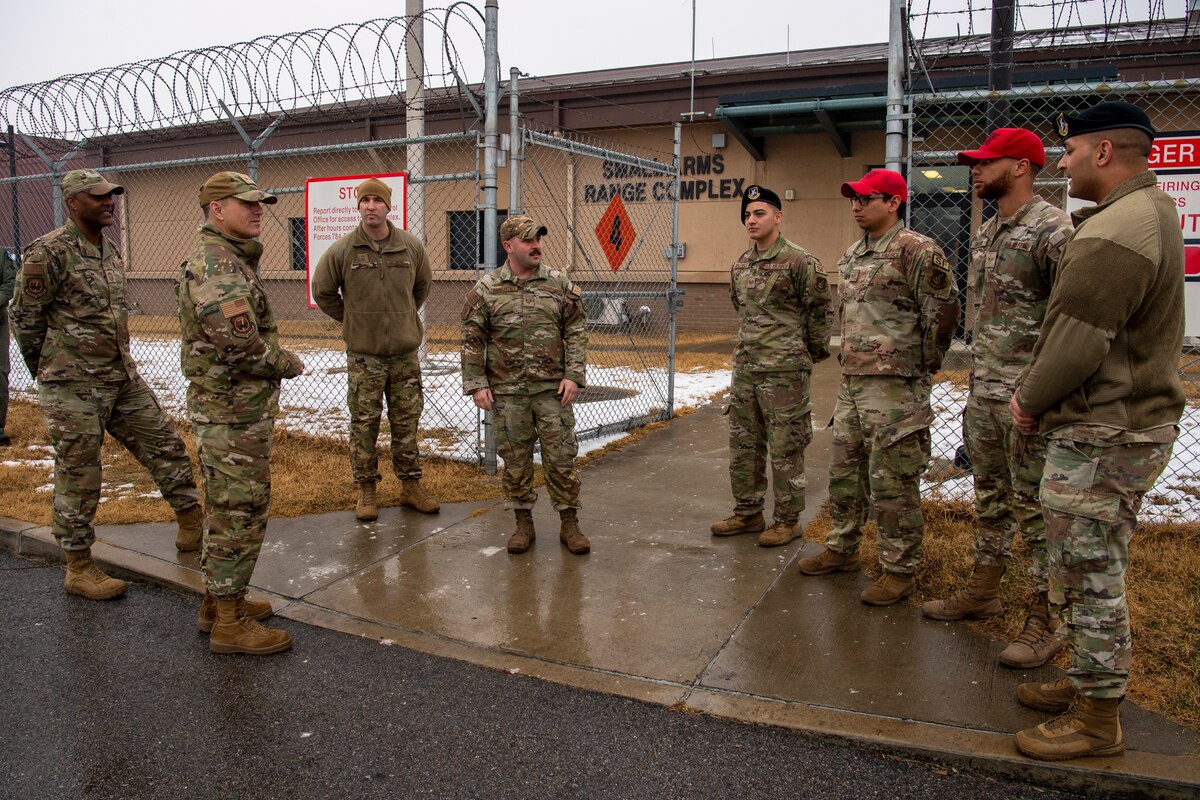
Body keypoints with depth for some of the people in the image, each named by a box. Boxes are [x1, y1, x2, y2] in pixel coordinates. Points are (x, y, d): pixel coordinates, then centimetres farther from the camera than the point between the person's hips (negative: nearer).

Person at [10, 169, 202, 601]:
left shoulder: (110, 249, 10)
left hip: (123, 375, 8)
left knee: (164, 444, 11)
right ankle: (79, 569, 14)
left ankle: (192, 527, 26)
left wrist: (119, 361, 20)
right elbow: (24, 318, -7)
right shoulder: (49, 252, -14)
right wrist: (49, 375, 3)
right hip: (73, 386, -7)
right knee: (78, 477, 1)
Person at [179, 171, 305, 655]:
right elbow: (241, 343, -29)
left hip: (233, 410, 11)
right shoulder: (215, 266, -19)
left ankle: (218, 600, 31)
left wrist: (274, 361, 6)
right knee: (240, 512, -3)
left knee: (227, 509, 18)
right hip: (233, 414, -11)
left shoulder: (231, 261, 15)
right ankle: (229, 623, 8)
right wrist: (287, 364, -12)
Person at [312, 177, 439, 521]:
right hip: (363, 353, -2)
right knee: (364, 423, 4)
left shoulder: (412, 246, 0)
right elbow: (323, 292, 7)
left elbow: (423, 285, 18)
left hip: (406, 350, 2)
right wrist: (352, 321, 6)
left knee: (407, 421, 10)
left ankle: (411, 486, 22)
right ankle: (366, 490, 17)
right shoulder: (342, 250, -6)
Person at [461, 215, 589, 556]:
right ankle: (523, 522, 23)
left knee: (561, 457, 3)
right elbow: (472, 340, 2)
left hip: (552, 389, 0)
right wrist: (476, 384, -4)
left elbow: (576, 332, 3)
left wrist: (573, 375, -6)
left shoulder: (560, 284, 3)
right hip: (507, 392, 0)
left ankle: (569, 522, 16)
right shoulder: (487, 289, 1)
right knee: (515, 460, 8)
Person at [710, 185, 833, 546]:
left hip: (784, 371, -7)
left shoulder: (799, 261, -10)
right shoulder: (740, 265, 12)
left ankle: (787, 520, 14)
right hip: (744, 368, 7)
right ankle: (748, 513, 27)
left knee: (785, 449, 1)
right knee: (743, 445, 13)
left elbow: (820, 311, -5)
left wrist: (812, 352, 3)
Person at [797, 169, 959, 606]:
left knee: (892, 481, -2)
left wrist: (924, 364, -5)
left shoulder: (916, 250, -11)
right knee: (844, 471, 16)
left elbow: (944, 310, -13)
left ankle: (899, 569, 11)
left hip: (894, 386, -9)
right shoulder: (852, 255, 16)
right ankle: (841, 548, 31)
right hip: (851, 383, 9)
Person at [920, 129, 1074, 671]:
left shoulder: (1052, 229, -13)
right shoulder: (985, 233, 14)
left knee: (1036, 505, 0)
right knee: (990, 496, 18)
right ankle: (983, 590, 32)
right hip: (983, 391, 9)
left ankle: (1045, 621, 12)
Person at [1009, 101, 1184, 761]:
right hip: (1136, 419, 11)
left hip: (1101, 437, -11)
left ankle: (1098, 719, 14)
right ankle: (1091, 680, 35)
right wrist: (1037, 395, 10)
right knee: (1095, 569, 21)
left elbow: (1076, 341, -23)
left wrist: (1031, 400, -6)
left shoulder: (1112, 232, -22)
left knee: (1091, 577, 1)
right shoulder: (1152, 212, 14)